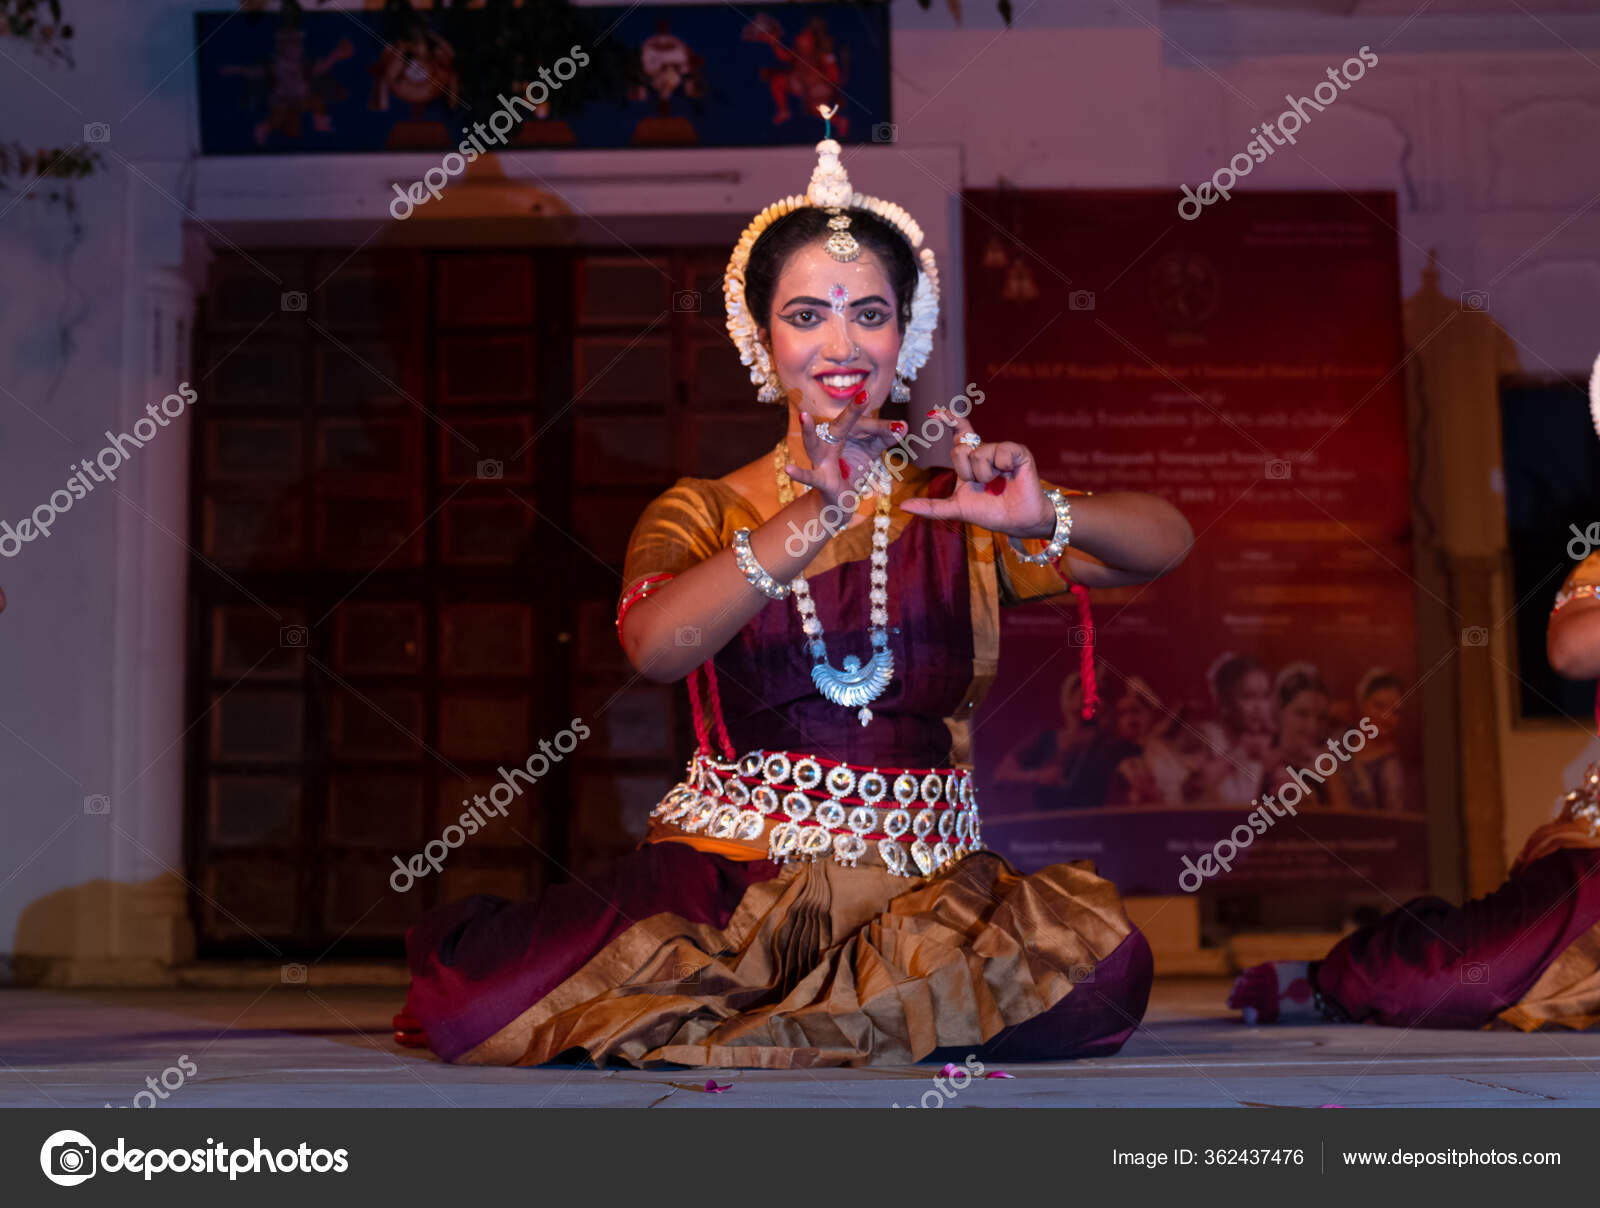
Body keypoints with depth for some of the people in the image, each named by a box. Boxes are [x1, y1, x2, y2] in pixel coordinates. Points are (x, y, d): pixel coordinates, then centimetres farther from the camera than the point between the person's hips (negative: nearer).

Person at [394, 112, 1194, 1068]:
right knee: (487, 1000, -27)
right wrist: (816, 516, -27)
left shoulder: (956, 515, 9)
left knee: (1102, 968, -30)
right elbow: (655, 646, -15)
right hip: (722, 880, -2)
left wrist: (1046, 517, -21)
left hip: (925, 891, 2)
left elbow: (1167, 541, 0)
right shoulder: (702, 514, 7)